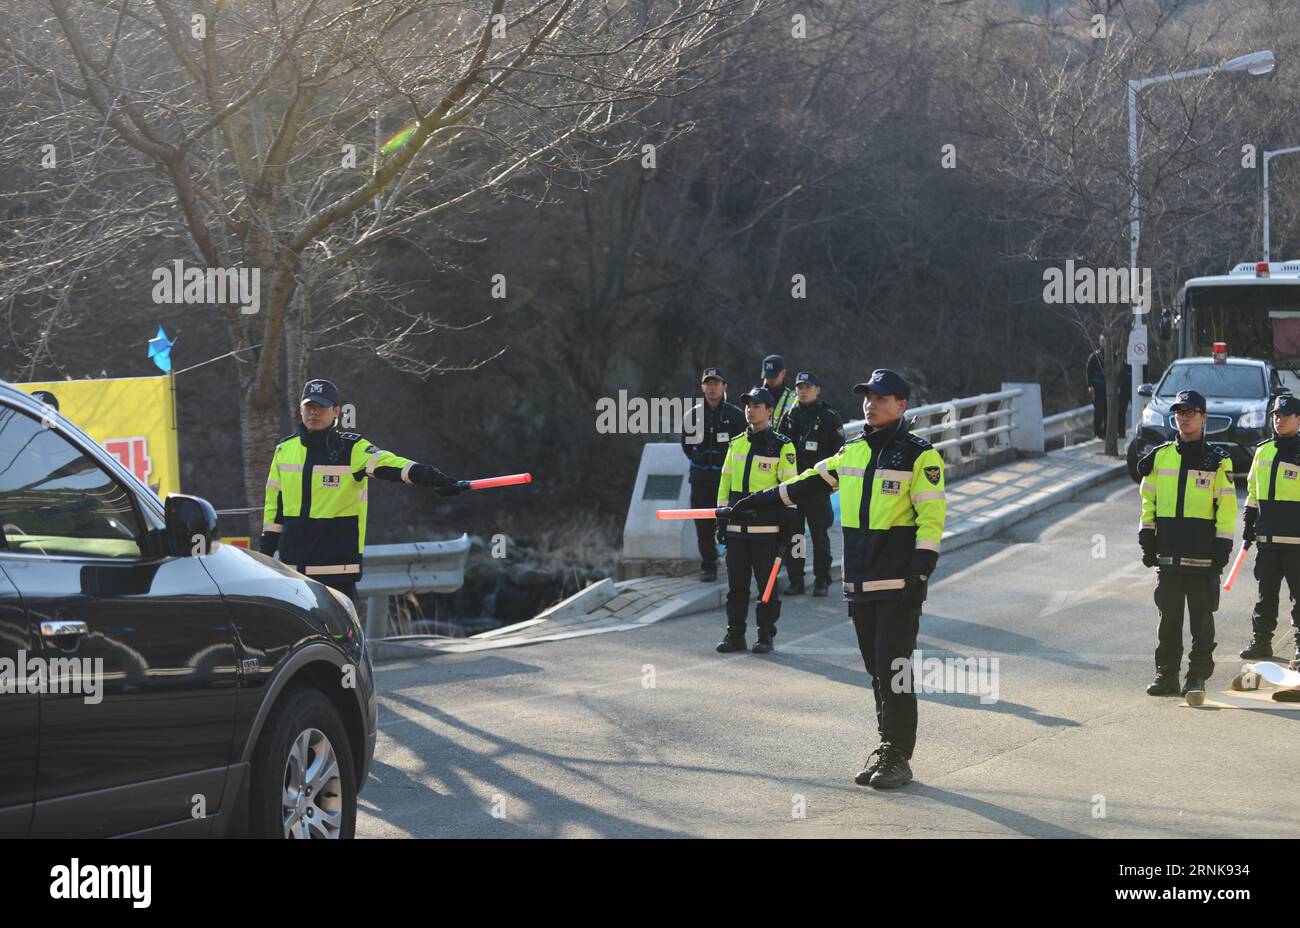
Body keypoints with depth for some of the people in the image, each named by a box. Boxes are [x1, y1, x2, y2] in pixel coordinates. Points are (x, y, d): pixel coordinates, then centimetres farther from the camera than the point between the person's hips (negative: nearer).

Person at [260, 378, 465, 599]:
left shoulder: (352, 448, -6)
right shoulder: (284, 450, 7)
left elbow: (389, 464, -22)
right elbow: (274, 499, 16)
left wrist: (433, 478, -39)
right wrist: (267, 547, 15)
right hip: (291, 565, 4)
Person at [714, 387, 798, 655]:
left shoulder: (782, 446, -2)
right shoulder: (736, 444, 14)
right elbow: (725, 482, 17)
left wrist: (787, 524, -9)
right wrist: (721, 518, 12)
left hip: (766, 528, -5)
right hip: (736, 527, 5)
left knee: (767, 583, 1)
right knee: (736, 583, 7)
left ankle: (766, 636, 7)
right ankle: (735, 634, 12)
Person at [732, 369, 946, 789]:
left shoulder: (919, 456, -6)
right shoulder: (852, 453, 14)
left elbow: (932, 518, -10)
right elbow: (812, 483, 26)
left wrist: (920, 574, -17)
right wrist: (762, 500, 28)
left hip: (899, 582, -6)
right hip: (861, 582, 6)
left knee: (893, 668, -9)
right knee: (876, 670, 9)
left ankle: (898, 759, -3)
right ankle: (887, 748, 17)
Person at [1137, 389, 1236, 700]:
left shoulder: (1217, 460, 0)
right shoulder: (1160, 456, 10)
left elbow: (1227, 505, -1)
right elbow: (1148, 499, 13)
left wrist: (1223, 544, -8)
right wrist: (1147, 537, 5)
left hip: (1202, 554, -3)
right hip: (1168, 551, 3)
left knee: (1201, 618, -1)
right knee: (1169, 617, 8)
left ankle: (1198, 677, 4)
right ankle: (1166, 675, 15)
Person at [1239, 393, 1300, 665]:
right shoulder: (1262, 451, 13)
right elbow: (1253, 492, 21)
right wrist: (1248, 525, 17)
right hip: (1267, 538, 5)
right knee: (1266, 593, 12)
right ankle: (1260, 641, 20)